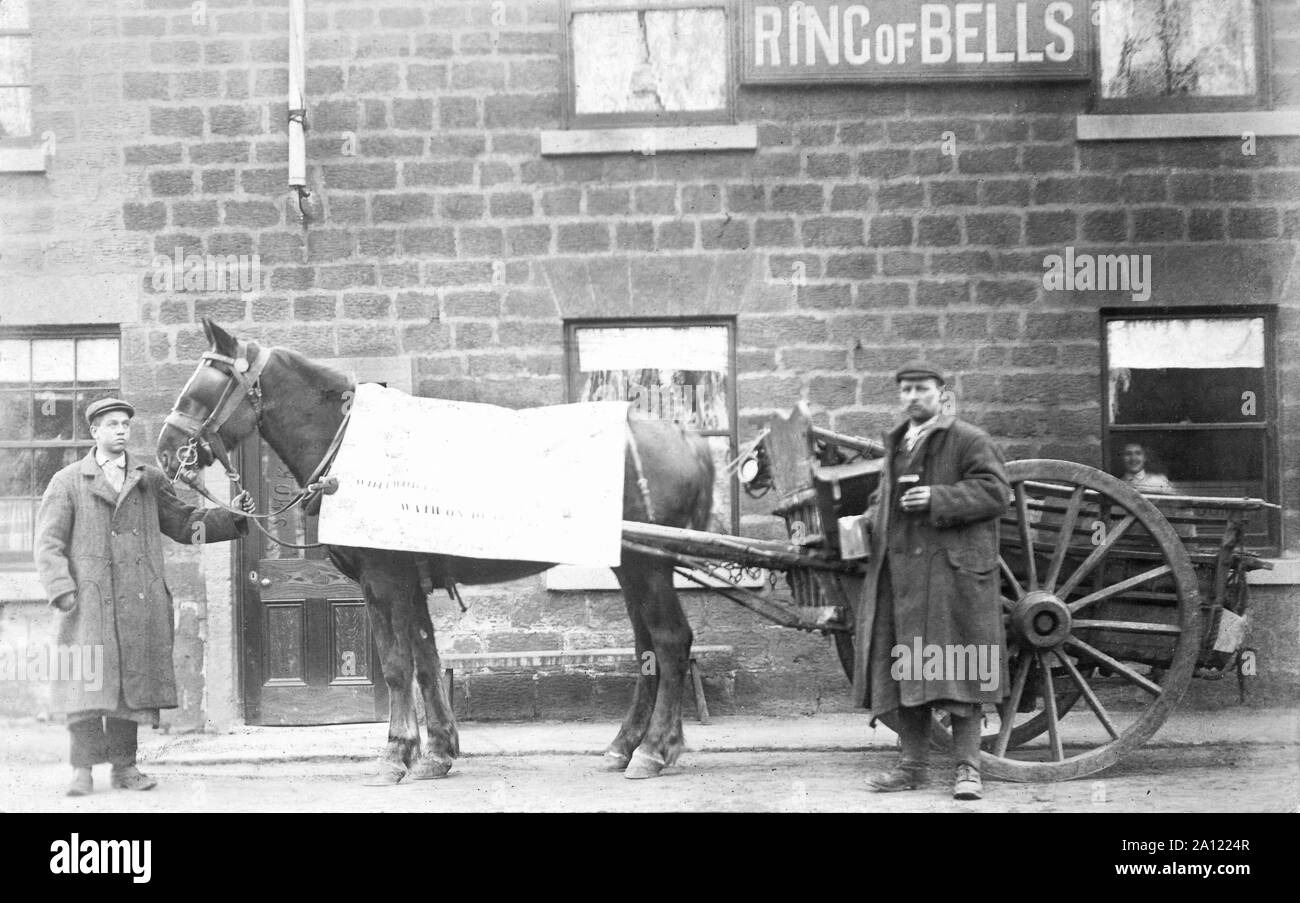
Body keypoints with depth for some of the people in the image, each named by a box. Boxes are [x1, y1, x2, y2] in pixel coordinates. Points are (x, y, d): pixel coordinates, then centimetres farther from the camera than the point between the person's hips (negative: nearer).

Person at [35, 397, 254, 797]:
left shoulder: (150, 480, 15)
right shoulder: (67, 482, 7)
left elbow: (183, 523, 18)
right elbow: (49, 543, 3)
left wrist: (232, 515, 5)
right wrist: (61, 590, -10)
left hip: (140, 601, 3)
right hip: (89, 599, -3)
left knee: (133, 681, 5)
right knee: (87, 682, -8)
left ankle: (123, 765, 14)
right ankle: (83, 770, -4)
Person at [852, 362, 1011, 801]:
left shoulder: (970, 441, -2)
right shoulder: (896, 444, 20)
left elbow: (994, 492, -11)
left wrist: (938, 500, -20)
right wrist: (872, 518, 11)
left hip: (952, 571, -7)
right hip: (899, 572, 7)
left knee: (957, 667, -5)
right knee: (903, 668, 7)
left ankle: (968, 767, 1)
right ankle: (913, 764, 16)